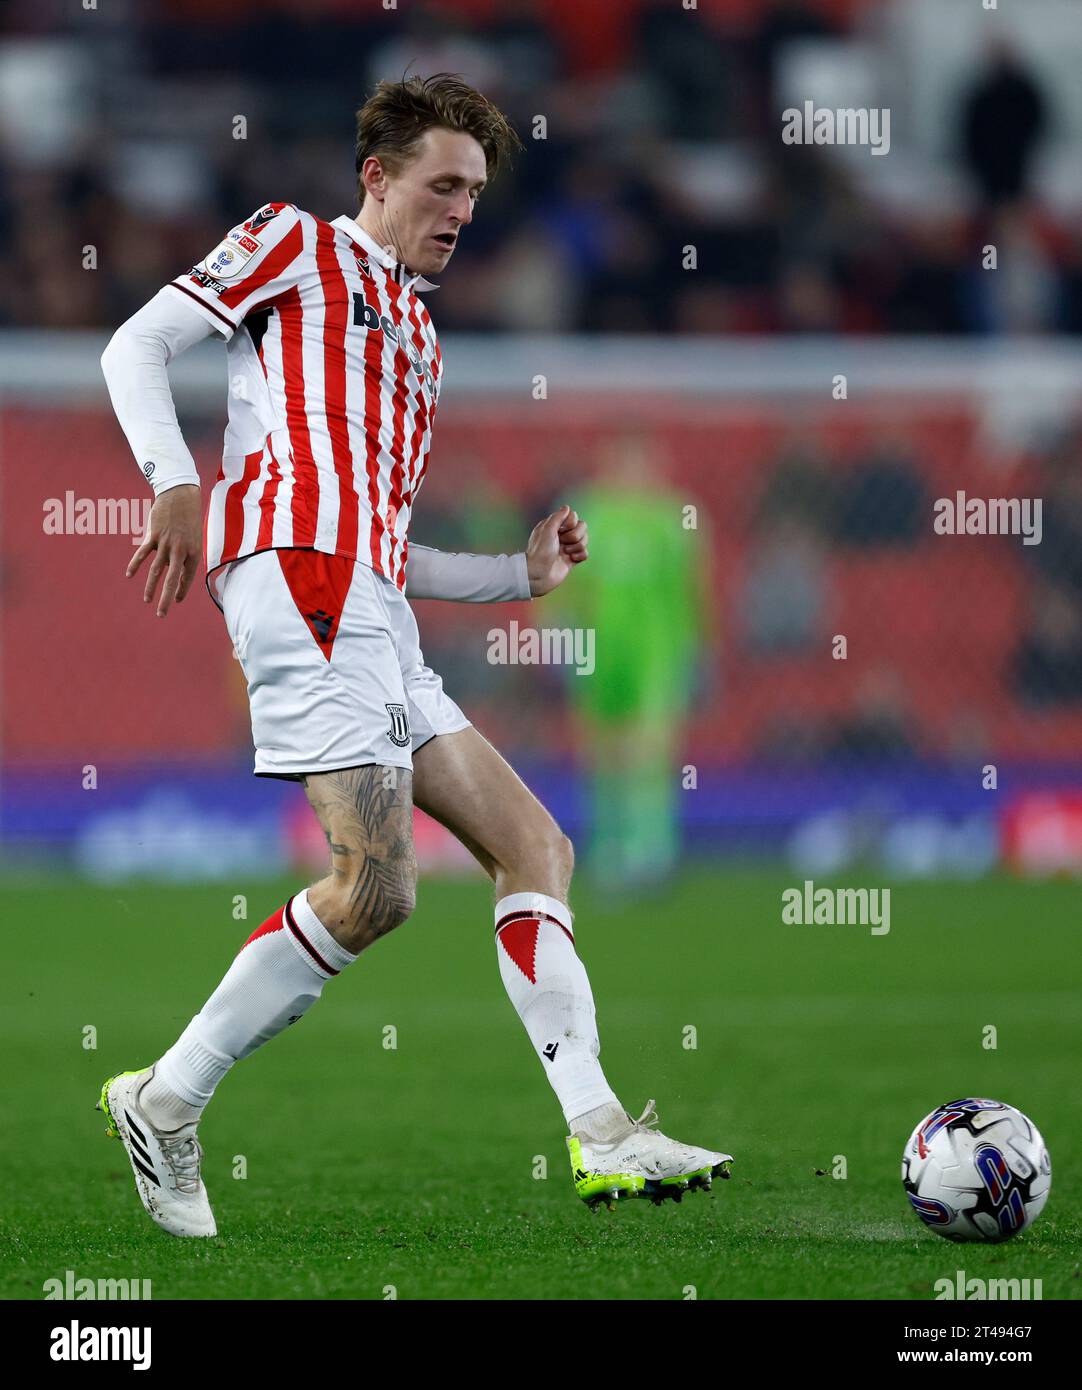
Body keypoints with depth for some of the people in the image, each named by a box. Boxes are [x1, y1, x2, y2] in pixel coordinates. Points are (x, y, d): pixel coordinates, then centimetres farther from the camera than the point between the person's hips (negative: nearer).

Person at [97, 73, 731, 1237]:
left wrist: (522, 570, 20)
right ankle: (164, 1105, -11)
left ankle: (599, 1134, -5)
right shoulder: (298, 246, 11)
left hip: (372, 615, 9)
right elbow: (138, 344, 3)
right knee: (374, 890, -19)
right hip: (298, 570, -9)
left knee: (532, 845, 2)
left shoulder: (416, 337, 32)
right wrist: (175, 482, -13)